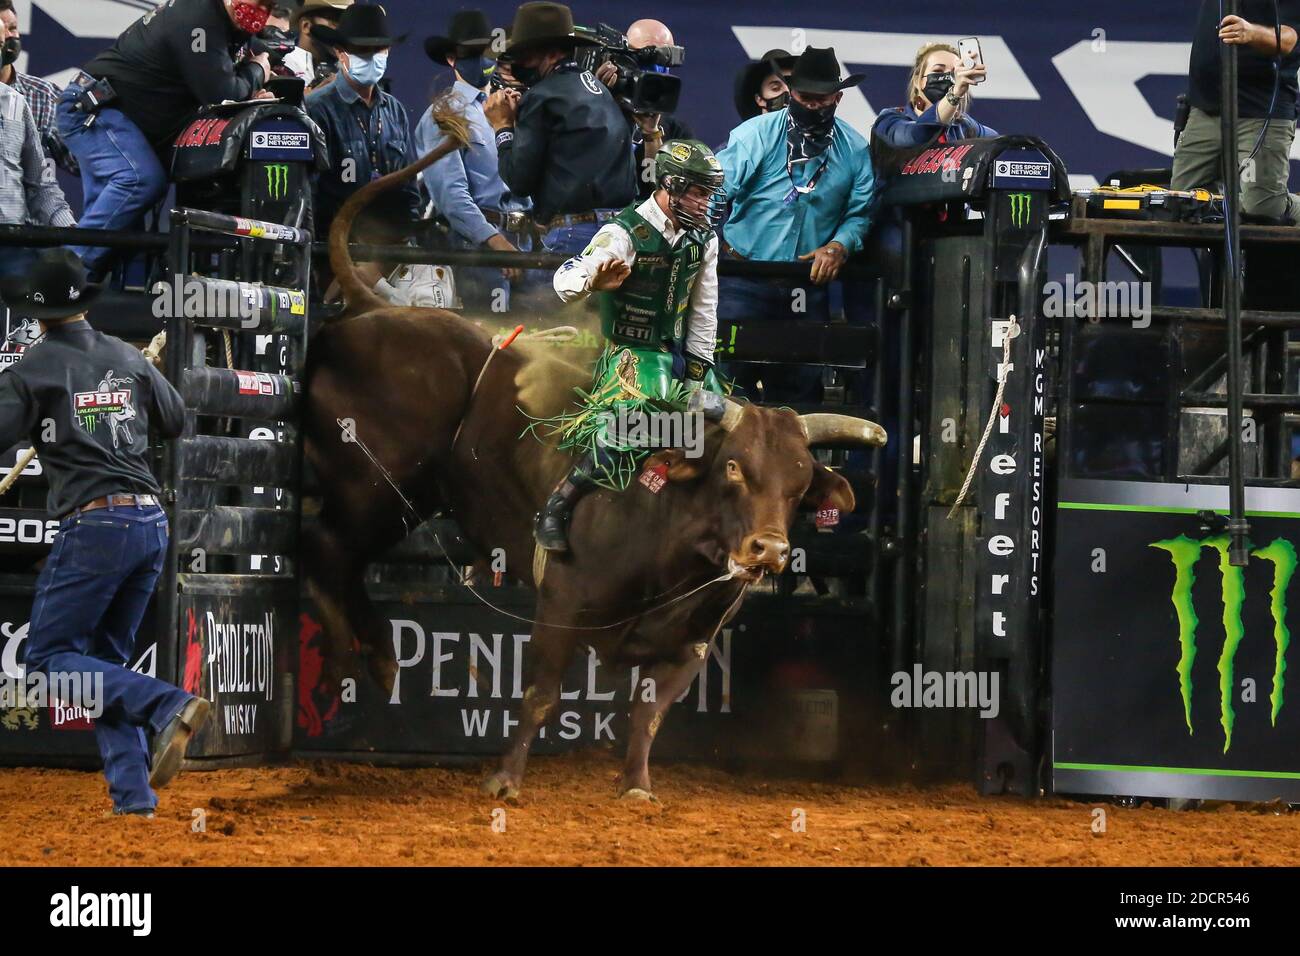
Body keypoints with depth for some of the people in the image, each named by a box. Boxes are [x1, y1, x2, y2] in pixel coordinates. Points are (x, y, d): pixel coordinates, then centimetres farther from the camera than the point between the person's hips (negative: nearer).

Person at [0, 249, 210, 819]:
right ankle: (134, 798, 4)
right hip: (152, 521, 6)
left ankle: (168, 707, -20)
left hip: (94, 524, -6)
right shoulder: (126, 358, 12)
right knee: (107, 660, 15)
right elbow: (177, 423, 23)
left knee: (48, 658, 0)